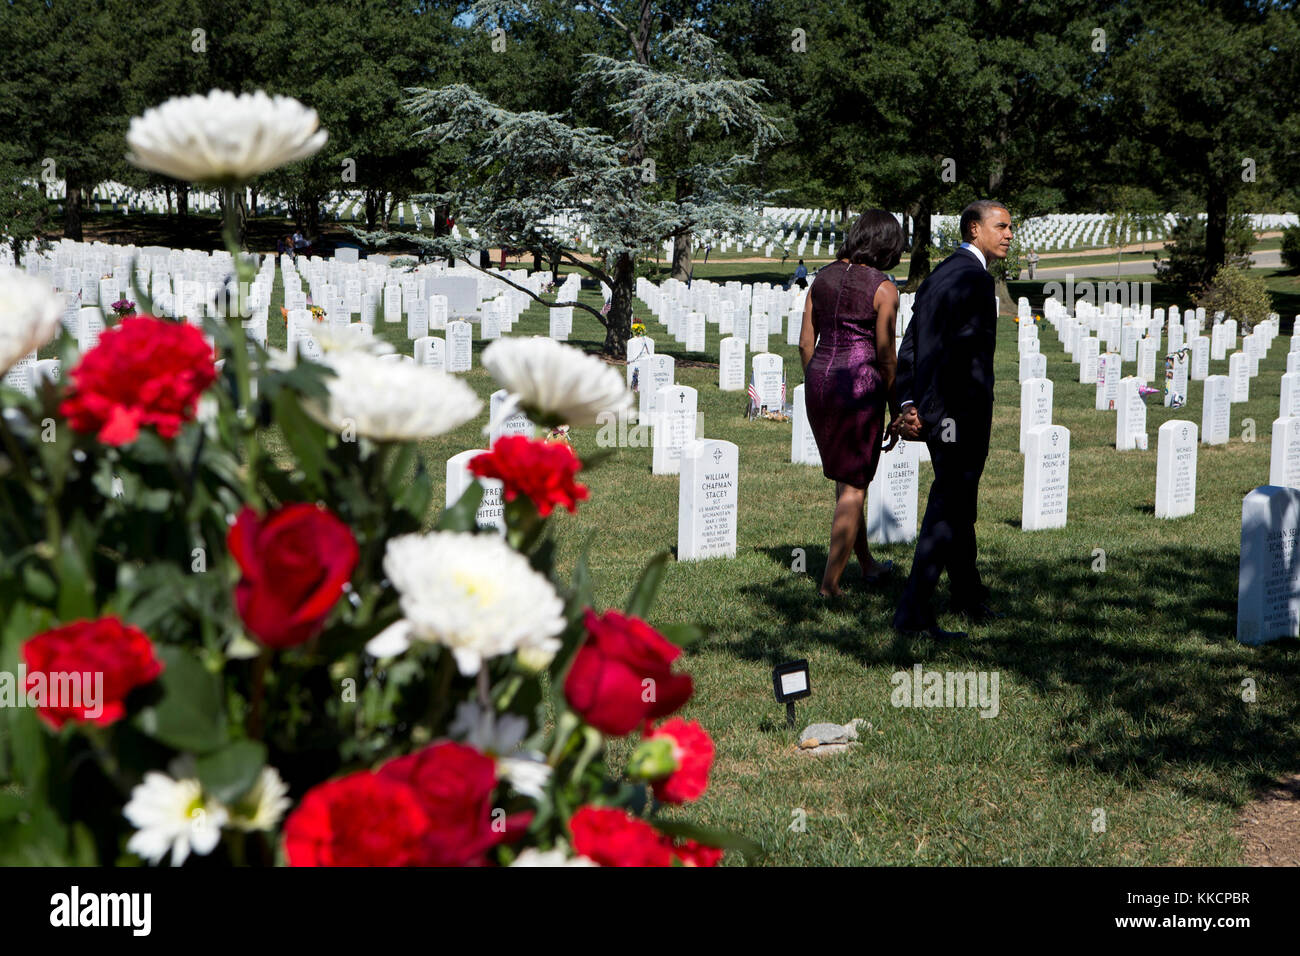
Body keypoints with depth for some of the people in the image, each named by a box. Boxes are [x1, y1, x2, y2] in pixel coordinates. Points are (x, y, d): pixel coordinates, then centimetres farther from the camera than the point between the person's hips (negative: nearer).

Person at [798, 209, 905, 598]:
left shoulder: (824, 276, 7)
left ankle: (867, 564, 34)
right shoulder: (883, 289, -9)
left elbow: (805, 342, 8)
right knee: (854, 486, 4)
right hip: (860, 382, -6)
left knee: (846, 477, 20)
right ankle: (830, 582, 3)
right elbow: (885, 355, -9)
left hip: (818, 378, 6)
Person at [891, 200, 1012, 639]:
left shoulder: (940, 274, 14)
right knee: (947, 509, -4)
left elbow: (911, 344, 9)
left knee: (959, 504, 22)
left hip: (937, 413, 10)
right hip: (962, 413, -10)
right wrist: (925, 412, -21)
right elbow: (959, 351, -22)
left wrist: (909, 403, 1)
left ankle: (967, 595, 38)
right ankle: (913, 612, -2)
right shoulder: (975, 279, -16)